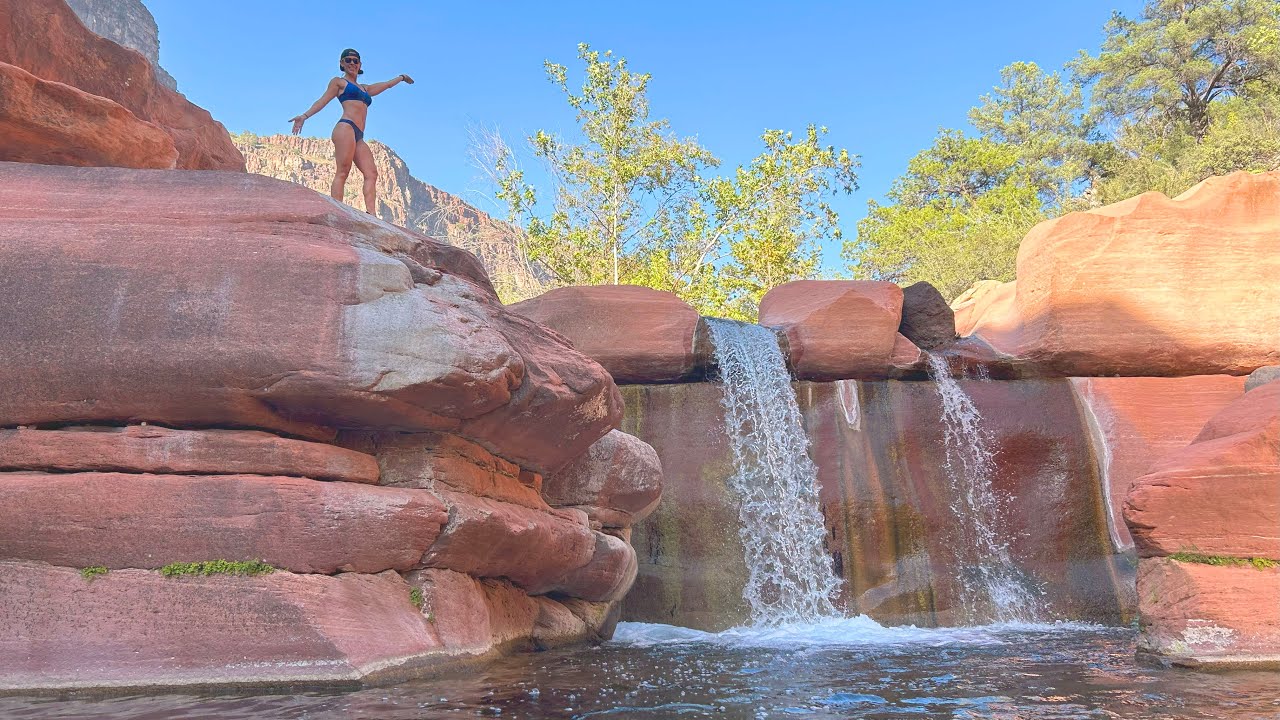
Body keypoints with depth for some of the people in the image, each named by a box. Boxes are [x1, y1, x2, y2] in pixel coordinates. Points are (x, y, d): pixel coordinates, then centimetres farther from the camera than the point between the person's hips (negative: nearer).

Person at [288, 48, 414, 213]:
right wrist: (304, 116, -7)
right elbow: (323, 101, 6)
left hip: (358, 136, 7)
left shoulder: (365, 88, 32)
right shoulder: (339, 82, 15)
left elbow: (387, 85, 46)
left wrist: (401, 77, 60)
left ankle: (371, 213, -21)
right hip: (346, 128, -7)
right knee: (342, 172, -19)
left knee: (371, 173, -10)